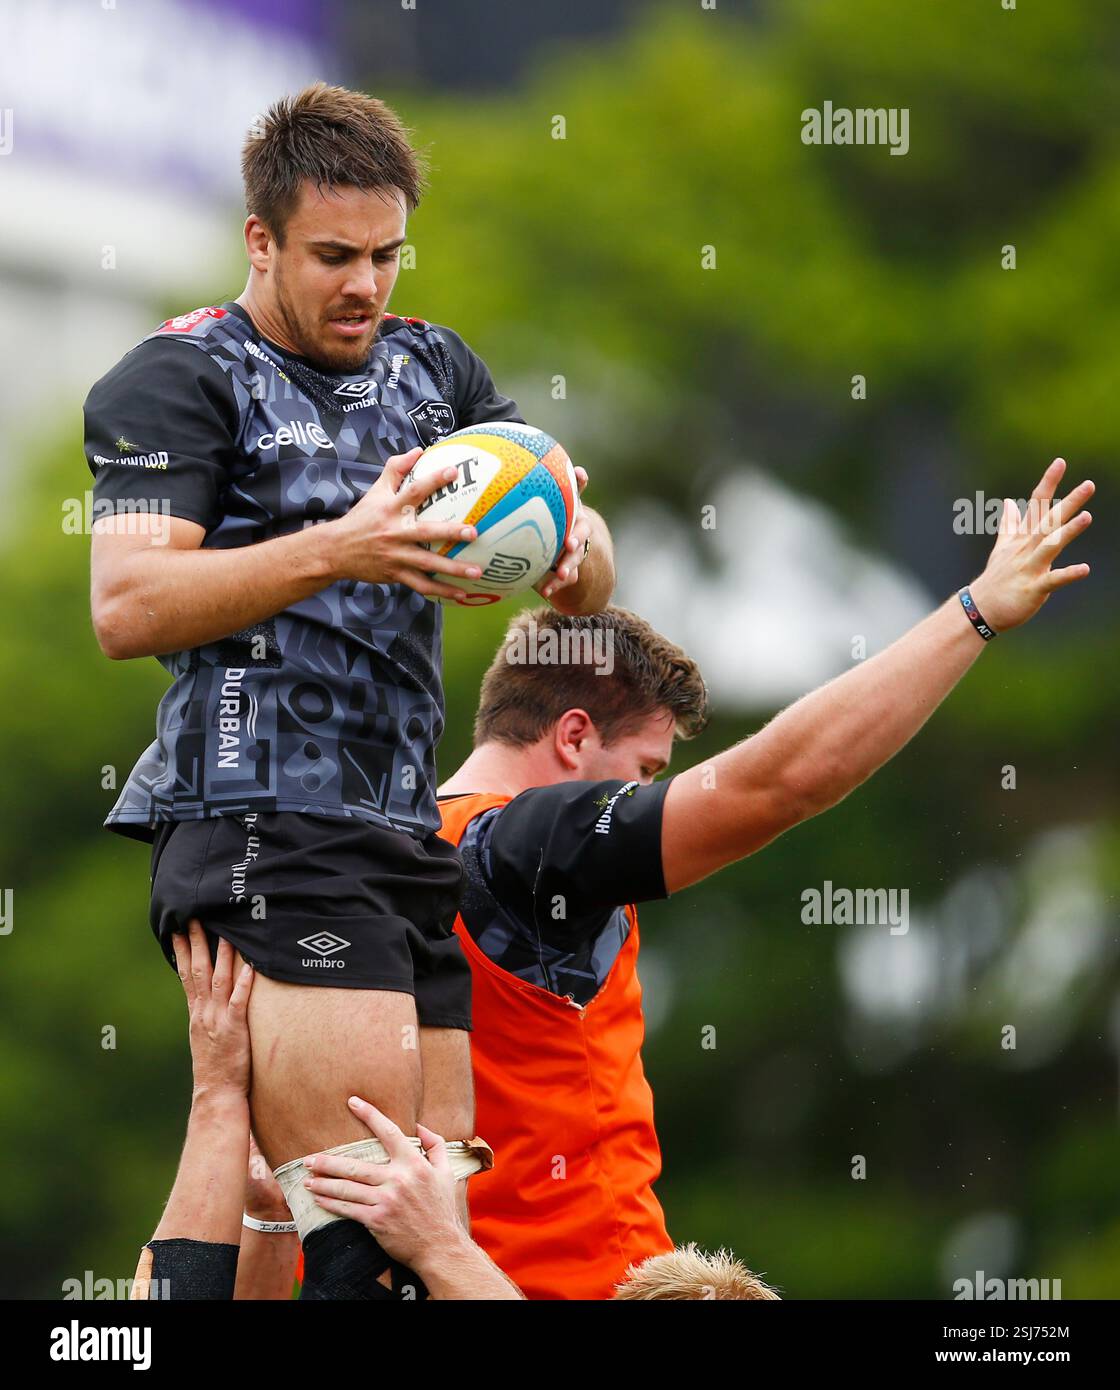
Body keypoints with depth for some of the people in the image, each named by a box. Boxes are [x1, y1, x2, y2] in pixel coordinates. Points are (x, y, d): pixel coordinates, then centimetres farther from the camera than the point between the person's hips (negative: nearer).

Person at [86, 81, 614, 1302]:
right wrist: (337, 550, -23)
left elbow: (590, 580, 16)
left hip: (409, 832, 7)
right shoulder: (183, 377, 0)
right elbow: (125, 607, -13)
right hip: (262, 834, -7)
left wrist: (571, 547, -10)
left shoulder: (431, 367, 20)